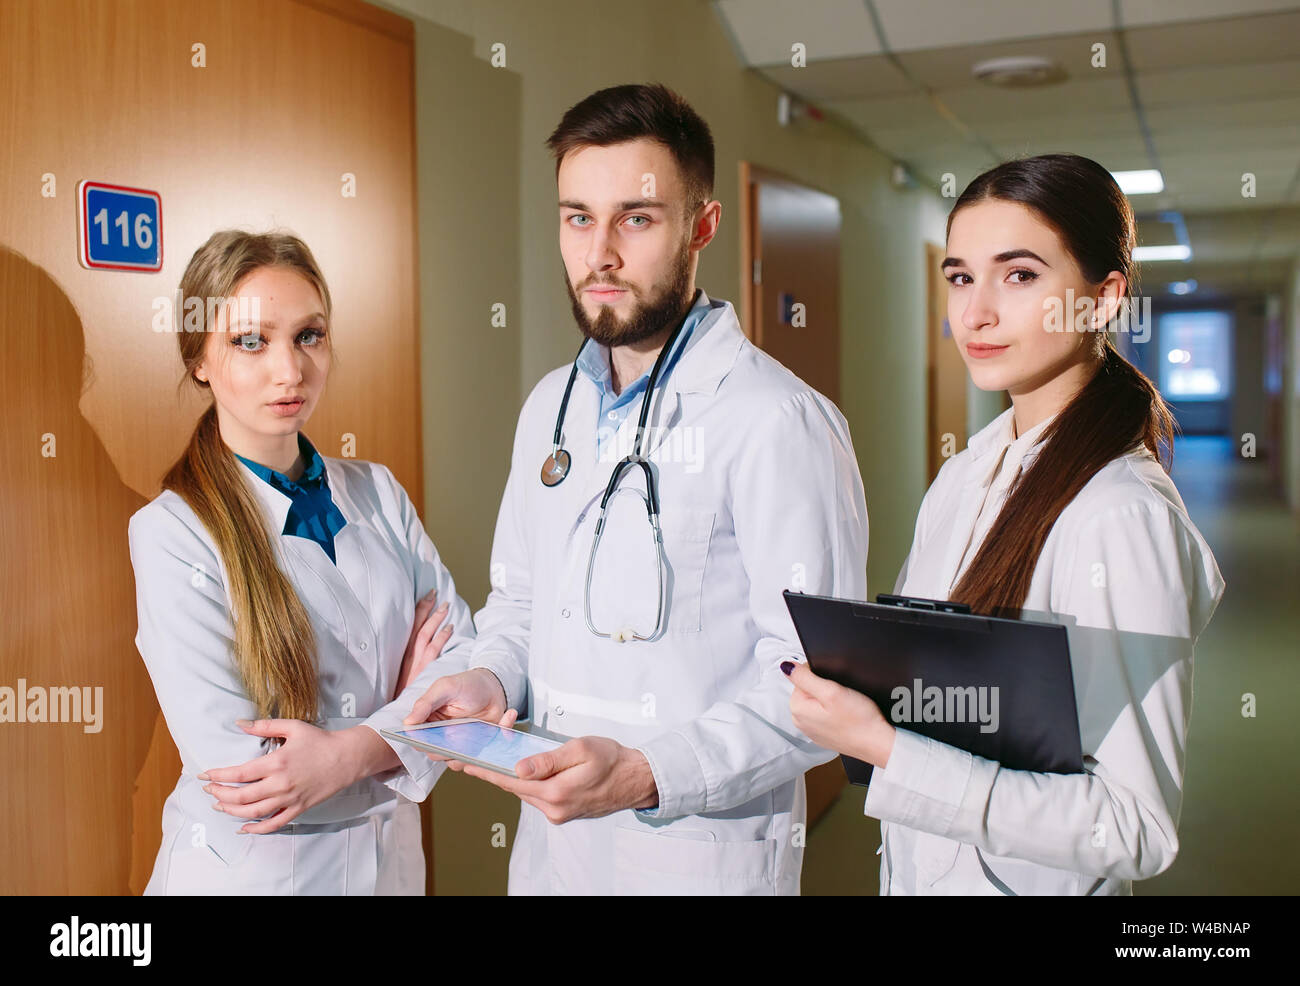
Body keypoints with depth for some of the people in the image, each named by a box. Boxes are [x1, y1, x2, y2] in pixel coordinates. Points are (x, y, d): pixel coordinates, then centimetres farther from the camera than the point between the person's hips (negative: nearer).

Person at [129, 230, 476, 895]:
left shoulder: (378, 492, -1)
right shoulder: (172, 532, -17)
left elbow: (465, 651, -7)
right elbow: (238, 769, -21)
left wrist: (352, 750, -21)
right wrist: (405, 706, -12)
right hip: (248, 869, -4)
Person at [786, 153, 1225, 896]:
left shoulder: (1123, 517, -23)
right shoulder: (962, 479, 0)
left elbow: (1138, 830, -25)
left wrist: (884, 748, -27)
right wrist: (838, 680, -9)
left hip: (1027, 880, -7)